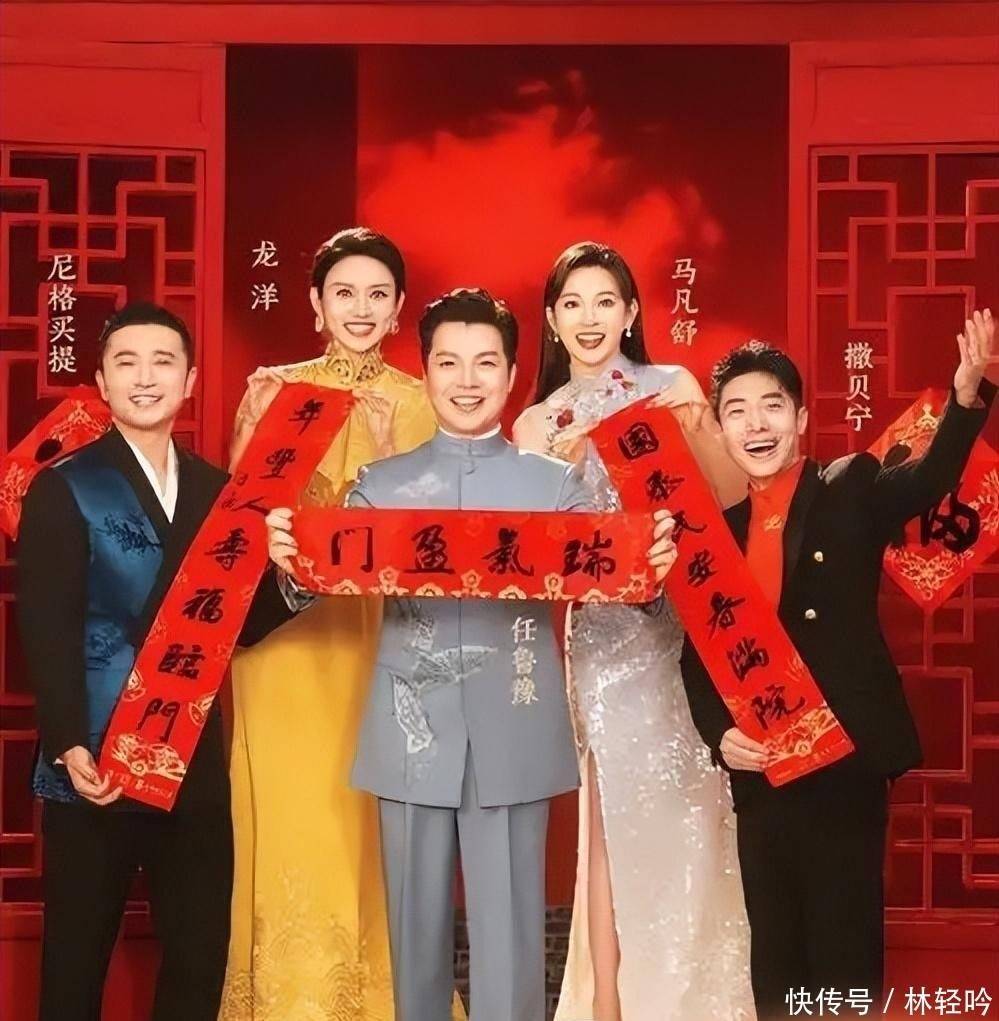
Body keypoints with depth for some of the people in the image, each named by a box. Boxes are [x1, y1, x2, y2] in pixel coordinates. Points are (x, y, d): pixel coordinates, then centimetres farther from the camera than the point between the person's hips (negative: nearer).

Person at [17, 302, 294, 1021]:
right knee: (78, 958, 10)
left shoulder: (217, 490, 9)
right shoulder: (64, 490, -4)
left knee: (201, 952, 11)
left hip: (196, 760, 4)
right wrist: (70, 746, -20)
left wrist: (285, 576, -12)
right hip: (97, 760, -4)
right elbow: (47, 633, -11)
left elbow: (242, 626, 8)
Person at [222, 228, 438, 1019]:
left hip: (378, 634, 0)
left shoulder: (416, 402, 4)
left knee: (371, 818, 4)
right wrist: (252, 428, -13)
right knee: (292, 816, 2)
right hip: (284, 630, 0)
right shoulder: (274, 387, 3)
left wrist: (389, 446, -14)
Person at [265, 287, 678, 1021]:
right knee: (417, 926, 12)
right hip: (413, 735, 1)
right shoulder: (381, 484, 9)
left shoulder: (558, 484, 6)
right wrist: (291, 557, -20)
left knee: (510, 933, 4)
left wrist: (650, 564, -23)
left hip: (514, 739, -1)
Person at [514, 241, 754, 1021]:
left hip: (688, 619, 1)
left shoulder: (672, 385, 4)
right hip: (605, 627, 0)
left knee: (692, 808, 4)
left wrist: (701, 428, -16)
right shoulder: (539, 422, 5)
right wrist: (560, 468, -14)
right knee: (617, 812, 1)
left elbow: (733, 498, 0)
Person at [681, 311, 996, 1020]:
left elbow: (930, 479, -21)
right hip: (758, 769, 4)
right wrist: (719, 732, -8)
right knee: (773, 948, 16)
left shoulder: (852, 490, -1)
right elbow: (697, 651, 8)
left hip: (846, 758, -4)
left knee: (845, 951, 4)